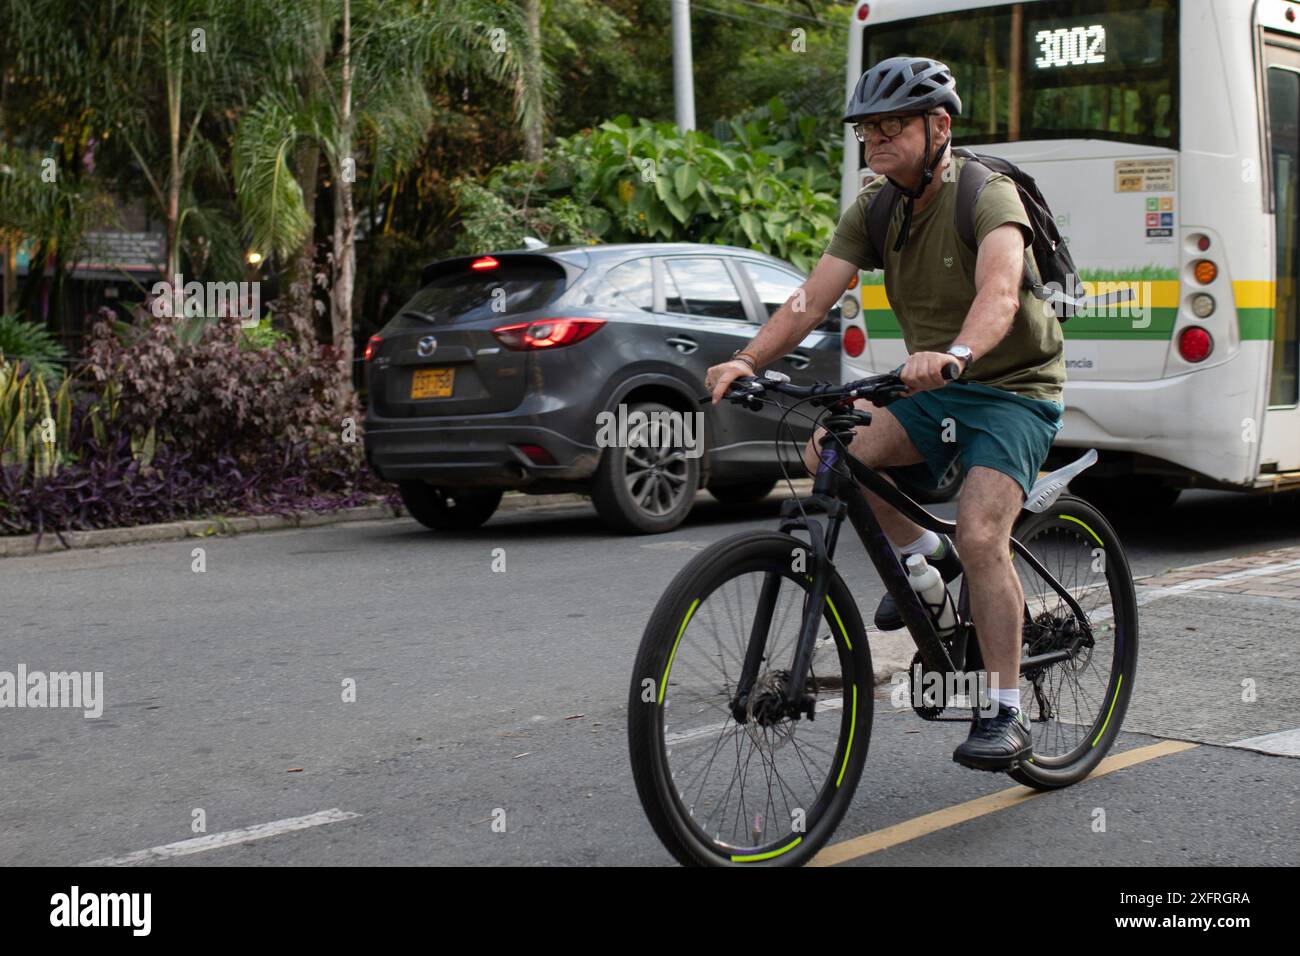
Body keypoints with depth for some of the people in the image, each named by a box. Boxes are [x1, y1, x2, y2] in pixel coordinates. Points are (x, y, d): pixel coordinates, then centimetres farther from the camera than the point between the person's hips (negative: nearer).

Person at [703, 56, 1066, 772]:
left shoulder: (988, 196, -18)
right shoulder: (874, 210, 1)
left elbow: (999, 293, -37)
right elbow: (811, 300, -9)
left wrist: (955, 354, -57)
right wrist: (746, 360, -27)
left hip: (1014, 388, -6)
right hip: (933, 388, 6)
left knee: (980, 538, -23)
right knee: (828, 453, -19)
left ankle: (1006, 716, -9)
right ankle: (925, 555, 6)